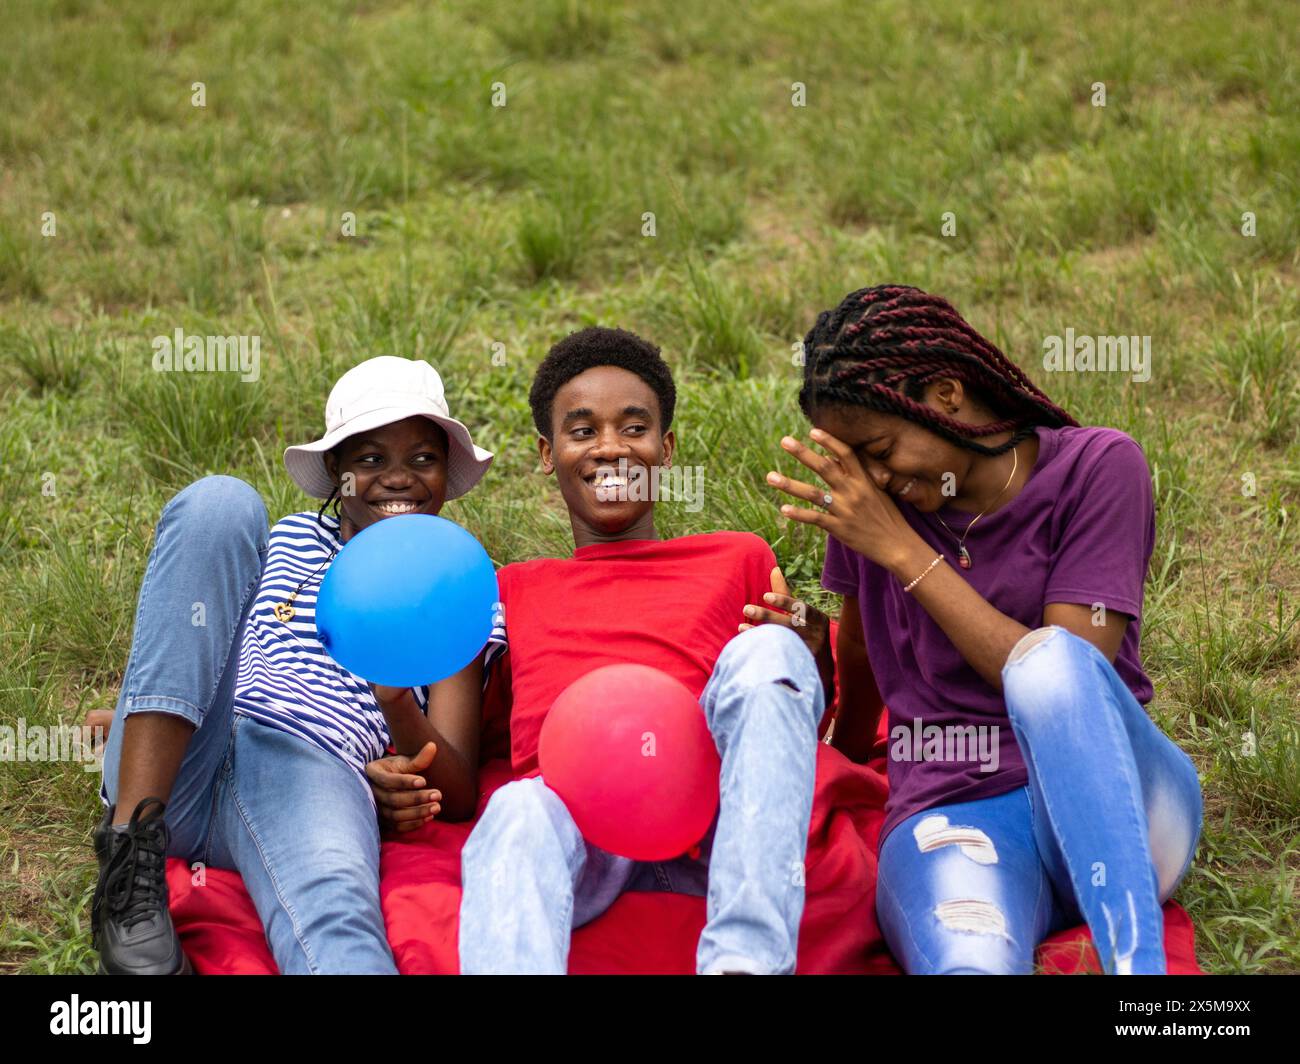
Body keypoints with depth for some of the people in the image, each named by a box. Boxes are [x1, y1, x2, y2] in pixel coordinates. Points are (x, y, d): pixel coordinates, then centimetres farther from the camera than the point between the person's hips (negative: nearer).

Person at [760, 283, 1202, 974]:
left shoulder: (1098, 468, -1)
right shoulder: (865, 503, 11)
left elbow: (1062, 677, -11)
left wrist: (902, 551, -10)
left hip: (1110, 807, 1)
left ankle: (1137, 960, -43)